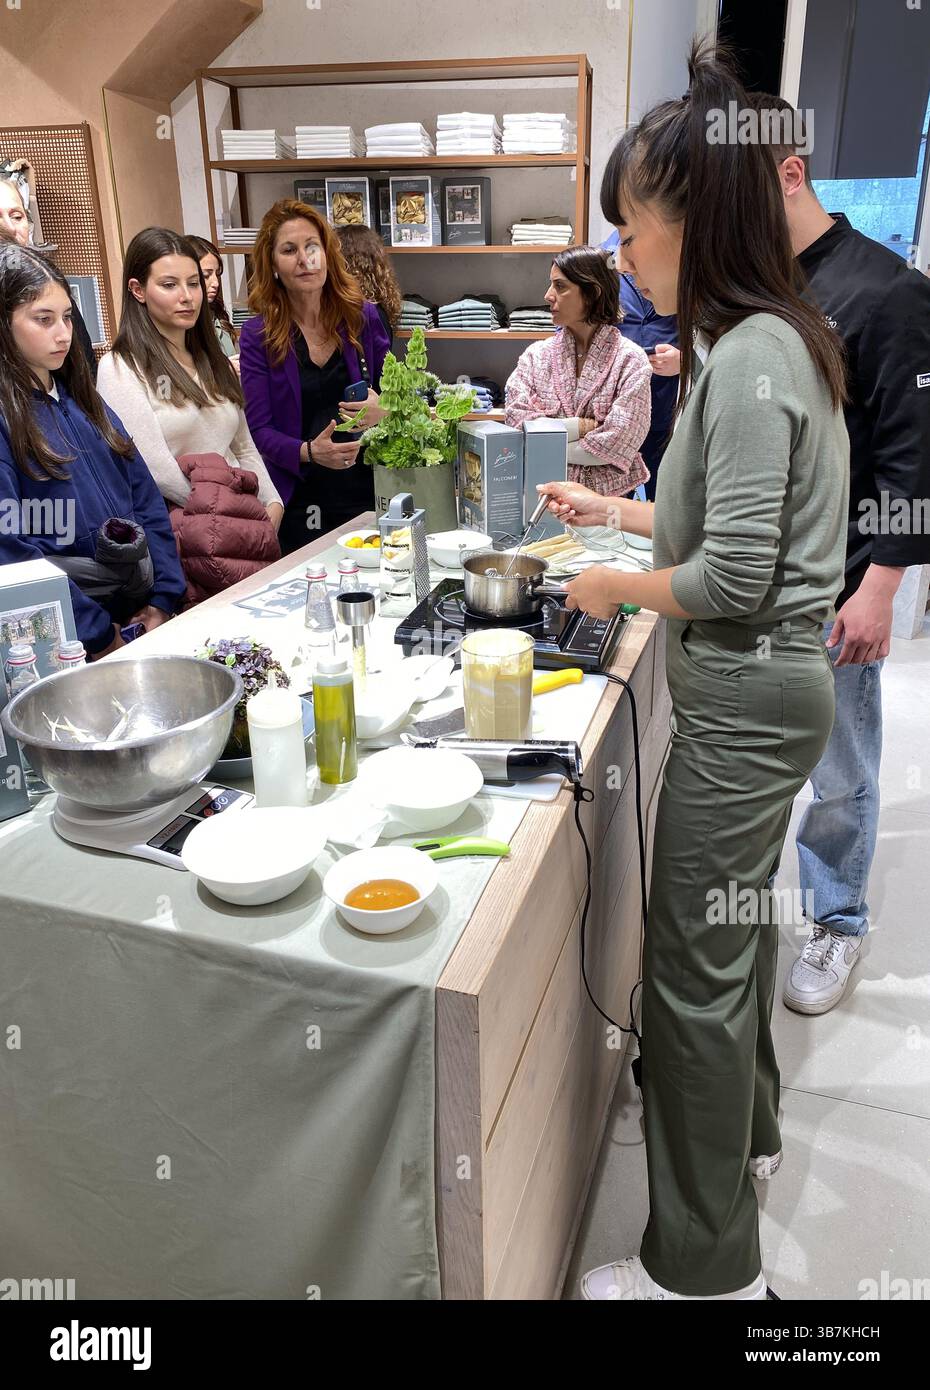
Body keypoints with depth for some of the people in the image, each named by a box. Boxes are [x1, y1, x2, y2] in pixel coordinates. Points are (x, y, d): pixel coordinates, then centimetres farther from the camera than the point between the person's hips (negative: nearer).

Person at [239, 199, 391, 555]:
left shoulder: (363, 316, 2)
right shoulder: (257, 335, -3)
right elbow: (259, 429, -5)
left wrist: (383, 411, -12)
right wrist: (309, 452, -24)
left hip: (365, 492, 2)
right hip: (299, 501, -1)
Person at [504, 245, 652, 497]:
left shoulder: (630, 359, 0)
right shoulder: (537, 354, 11)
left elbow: (617, 444, -9)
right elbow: (516, 420, -1)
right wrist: (580, 426, -9)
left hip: (609, 495, -2)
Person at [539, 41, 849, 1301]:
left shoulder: (751, 359, -19)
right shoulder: (768, 341, 11)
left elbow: (731, 575, -22)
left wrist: (615, 587, -7)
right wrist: (613, 511, 17)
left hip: (746, 694, -10)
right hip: (767, 682, 10)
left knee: (694, 960, 0)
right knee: (735, 918, 23)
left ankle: (704, 1263, 19)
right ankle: (745, 1121, 47)